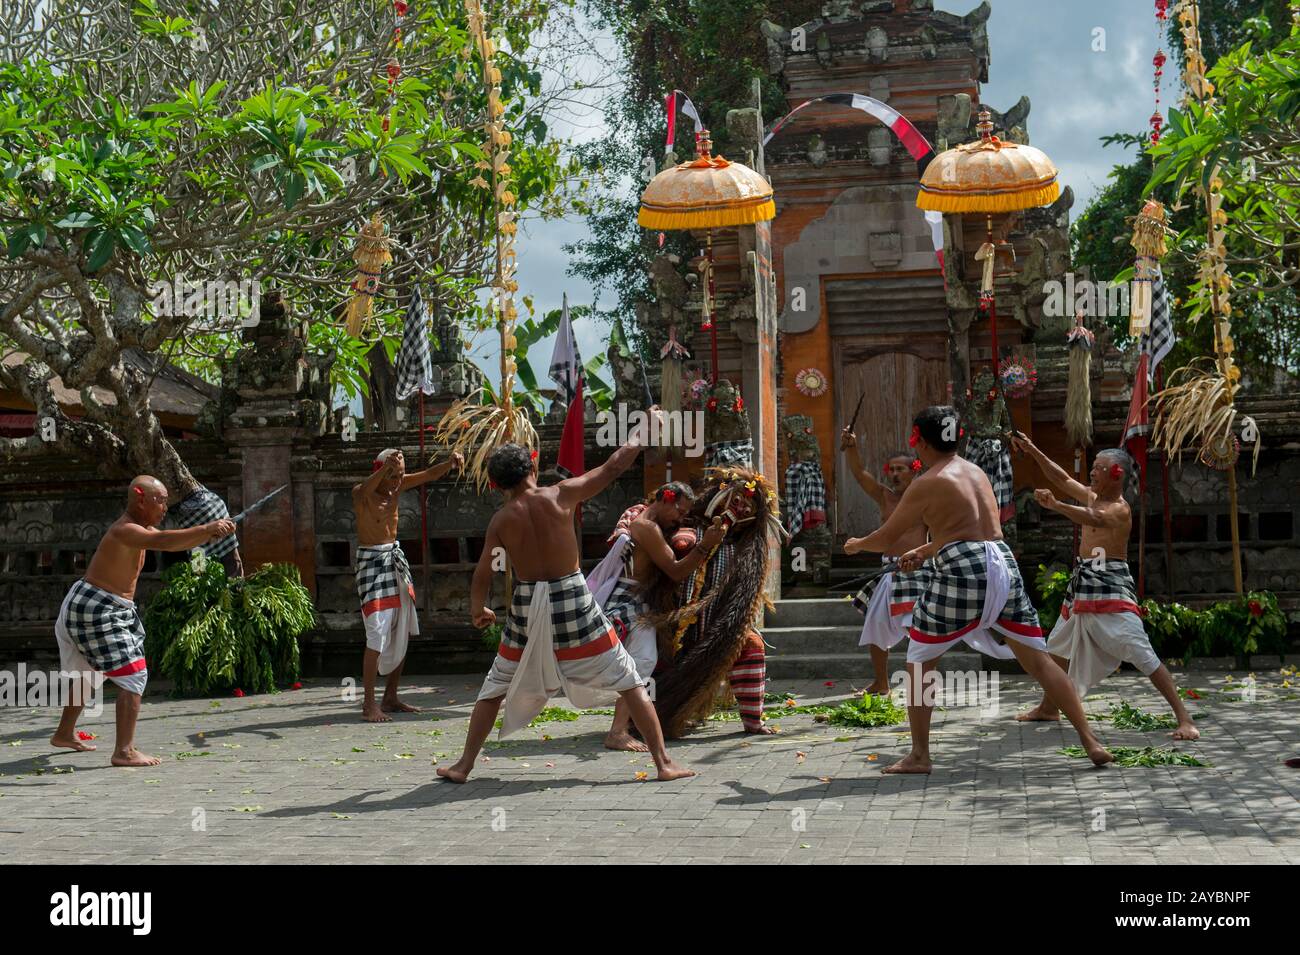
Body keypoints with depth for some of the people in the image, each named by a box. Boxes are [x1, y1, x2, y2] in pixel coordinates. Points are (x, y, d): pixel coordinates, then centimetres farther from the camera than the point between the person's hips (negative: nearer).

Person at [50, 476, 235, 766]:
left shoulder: (140, 529, 10)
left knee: (91, 674, 27)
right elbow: (162, 542, -40)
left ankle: (65, 733, 46)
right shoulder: (124, 530, -21)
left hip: (109, 609, 11)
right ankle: (124, 752, -17)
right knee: (134, 675, -14)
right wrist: (206, 529, -45)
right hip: (94, 608, -11)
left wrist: (208, 533, -9)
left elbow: (176, 543, 9)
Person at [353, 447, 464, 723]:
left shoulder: (399, 485, 2)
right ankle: (369, 704, -8)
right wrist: (386, 467, -58)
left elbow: (429, 474, 2)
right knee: (378, 635, -13)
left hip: (395, 558, 7)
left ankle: (391, 697, 18)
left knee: (403, 632, 8)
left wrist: (451, 463, -20)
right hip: (371, 560, -7)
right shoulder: (361, 493, -16)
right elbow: (363, 491, -39)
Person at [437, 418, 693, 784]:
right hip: (574, 604, -2)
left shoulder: (500, 520, -2)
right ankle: (664, 762, 4)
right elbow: (612, 468, 0)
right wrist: (643, 431, 13)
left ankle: (463, 765, 22)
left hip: (527, 607, 2)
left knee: (495, 688, 20)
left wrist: (477, 610, 18)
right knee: (629, 682, 7)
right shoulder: (561, 495, -6)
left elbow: (482, 574, 0)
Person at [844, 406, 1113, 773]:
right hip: (1004, 565, 7)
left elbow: (886, 539, 2)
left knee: (919, 660, 9)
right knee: (1039, 660, 11)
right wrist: (923, 552, 38)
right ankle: (1091, 741, 7)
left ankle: (919, 755, 10)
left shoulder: (927, 484, -2)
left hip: (962, 573, -6)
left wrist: (856, 544, 22)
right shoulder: (977, 472, 19)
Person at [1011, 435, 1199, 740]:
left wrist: (1055, 506, -51)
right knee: (1058, 646, 22)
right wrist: (1032, 450, 15)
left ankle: (1184, 718, -13)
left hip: (1110, 589, -10)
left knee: (1143, 655, -15)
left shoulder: (1120, 509, -16)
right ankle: (1049, 707, 40)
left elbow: (1094, 519, -38)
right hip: (1083, 586, 10)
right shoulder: (1093, 496, 10)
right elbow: (1062, 479, 21)